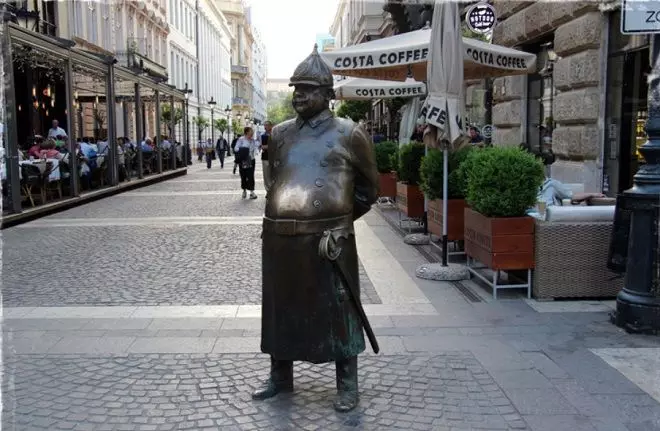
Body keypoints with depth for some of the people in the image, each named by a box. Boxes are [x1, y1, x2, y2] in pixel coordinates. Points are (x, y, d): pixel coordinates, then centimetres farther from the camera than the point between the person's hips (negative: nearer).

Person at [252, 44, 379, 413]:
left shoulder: (349, 134, -2)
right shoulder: (281, 134, 11)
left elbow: (369, 187, 8)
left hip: (327, 239, -5)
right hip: (279, 238, 5)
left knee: (337, 311, 5)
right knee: (281, 307, 16)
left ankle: (347, 384, 21)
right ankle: (281, 376, 34)